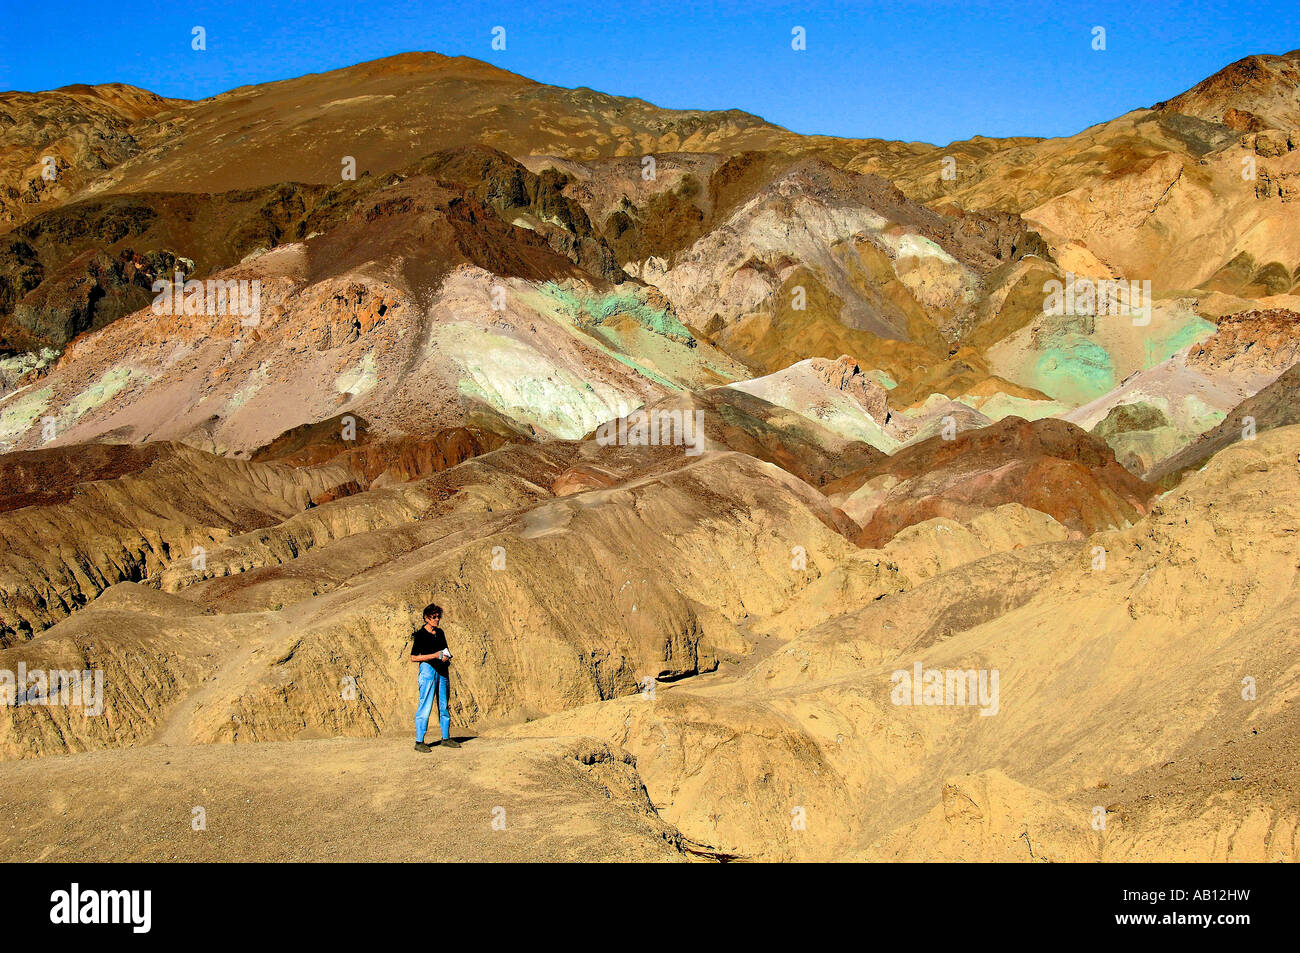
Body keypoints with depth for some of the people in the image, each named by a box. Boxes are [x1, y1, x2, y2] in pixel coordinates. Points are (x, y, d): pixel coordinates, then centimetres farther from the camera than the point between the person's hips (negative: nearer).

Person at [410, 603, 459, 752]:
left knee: (444, 706, 11)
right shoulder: (420, 635, -7)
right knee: (425, 707, -9)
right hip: (427, 669, -7)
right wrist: (435, 656, -17)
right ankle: (419, 742, -7)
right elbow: (414, 657, -10)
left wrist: (447, 656, 1)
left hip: (441, 671, 7)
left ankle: (446, 738, 19)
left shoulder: (440, 632, 13)